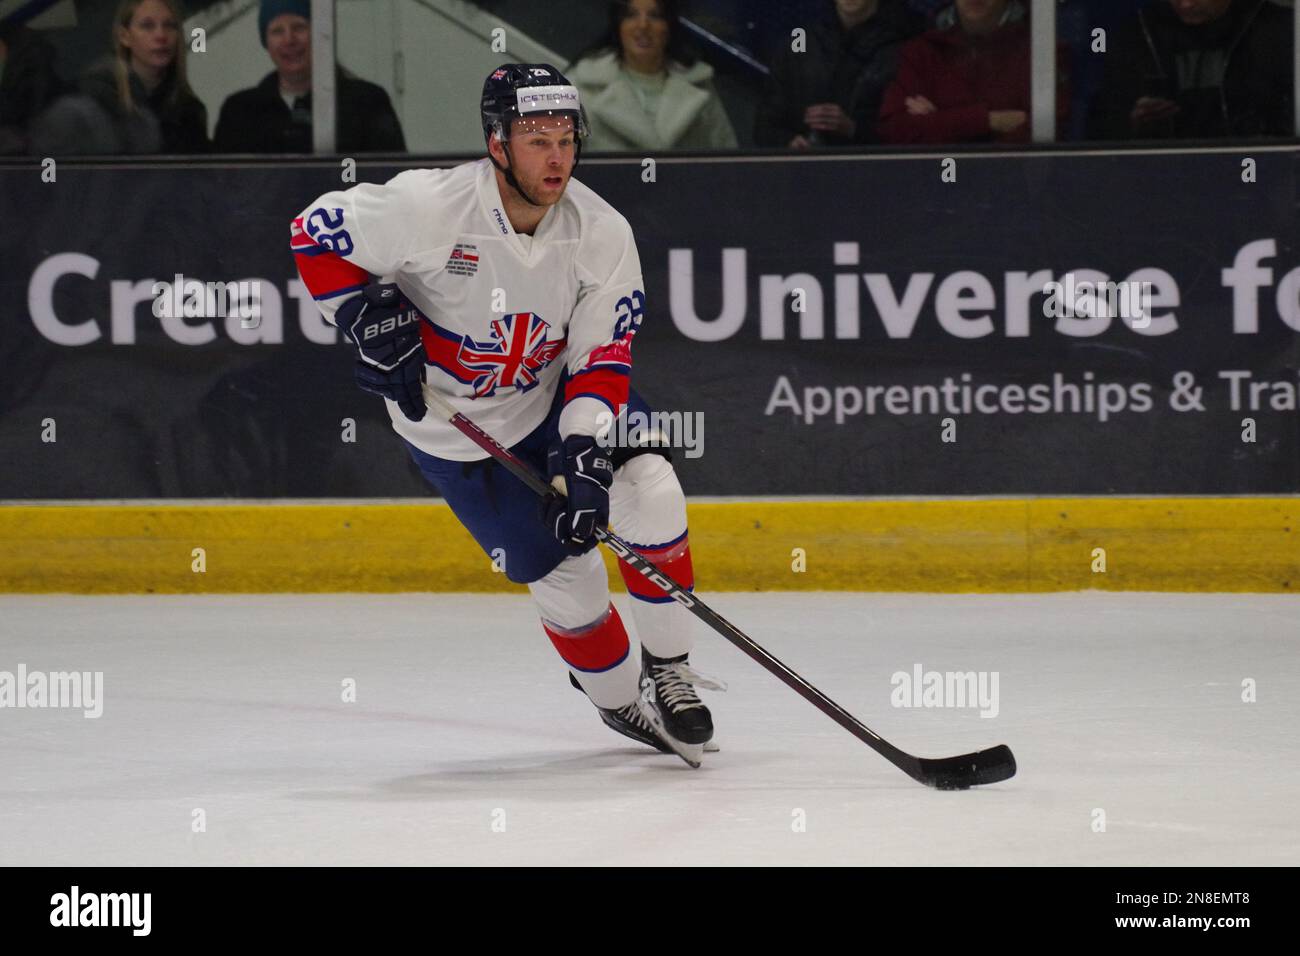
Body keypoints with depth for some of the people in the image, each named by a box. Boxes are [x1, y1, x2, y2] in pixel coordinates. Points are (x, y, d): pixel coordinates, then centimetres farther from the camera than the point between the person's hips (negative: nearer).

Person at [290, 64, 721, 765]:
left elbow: (601, 359, -15)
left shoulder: (601, 233, -17)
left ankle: (668, 668, 1)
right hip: (452, 424, -3)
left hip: (554, 391, 3)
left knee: (649, 491, -19)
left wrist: (585, 456, -28)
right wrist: (370, 320, -23)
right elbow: (314, 233, -14)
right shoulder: (427, 207, -27)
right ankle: (619, 700, 19)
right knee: (561, 570, -7)